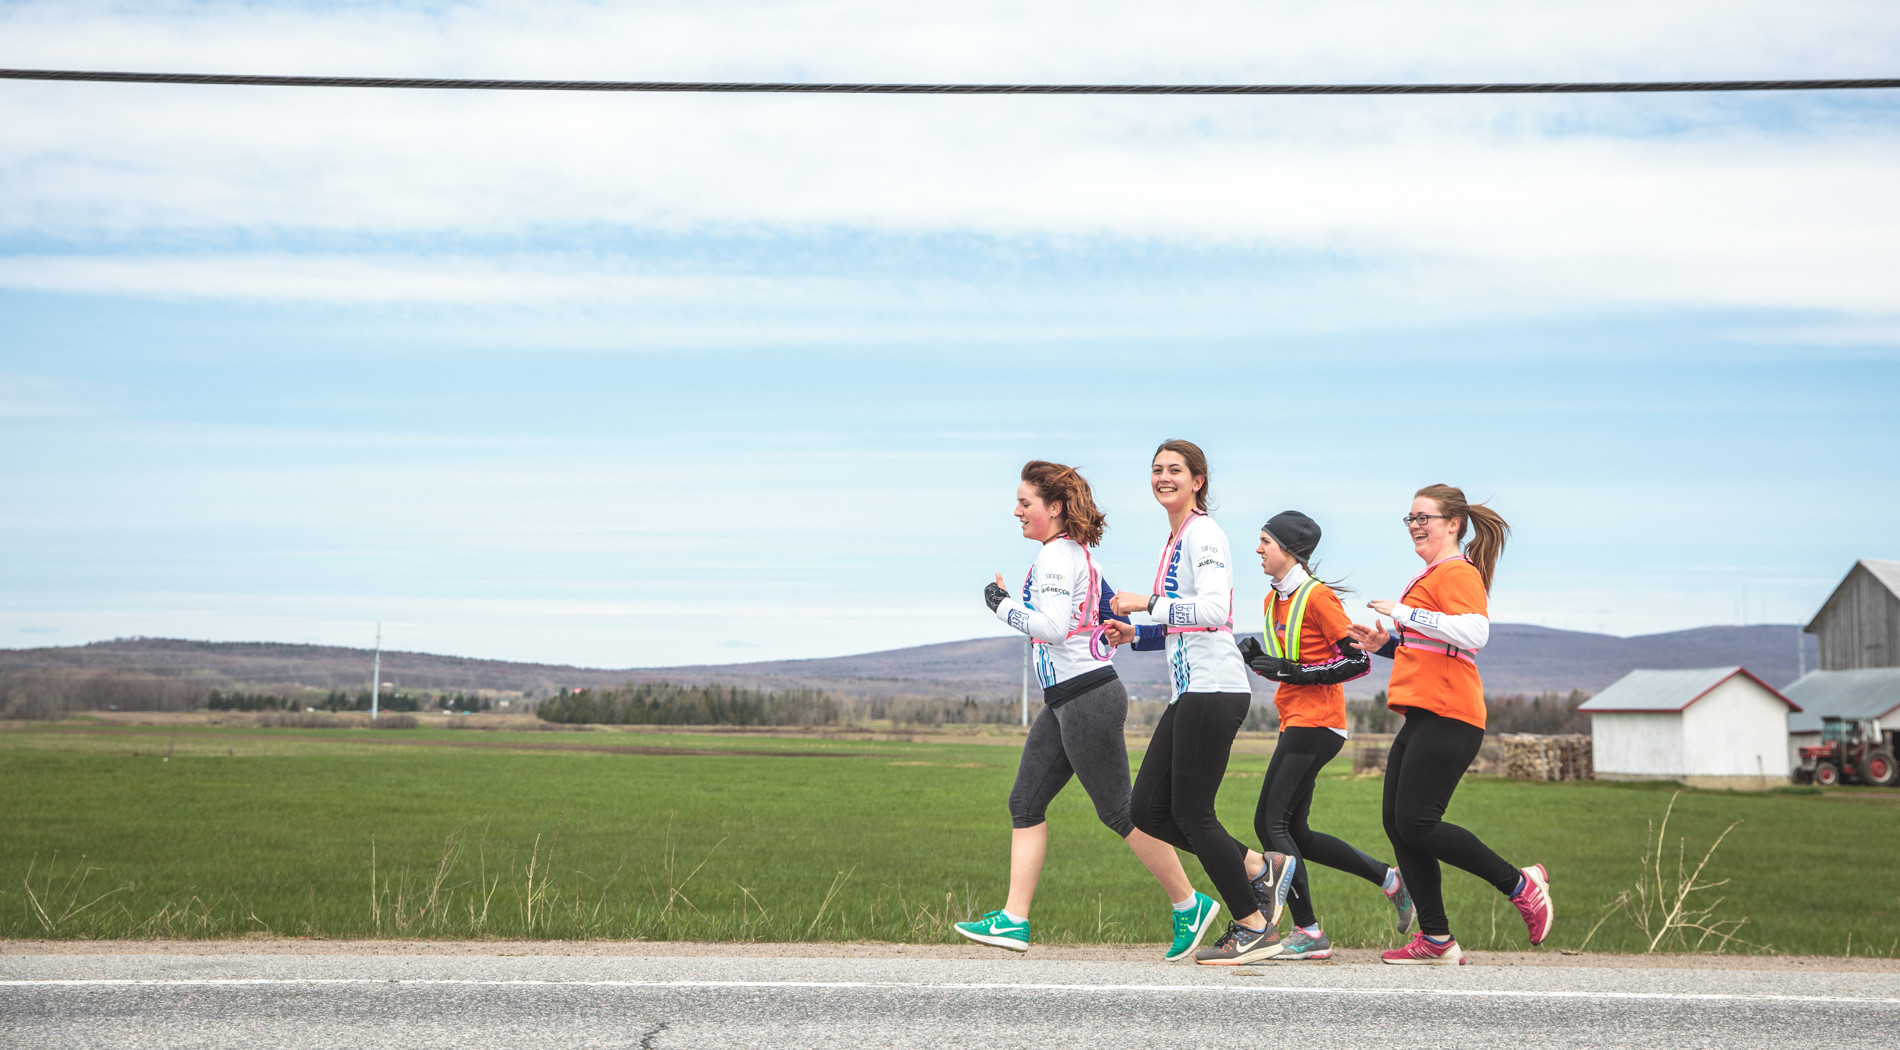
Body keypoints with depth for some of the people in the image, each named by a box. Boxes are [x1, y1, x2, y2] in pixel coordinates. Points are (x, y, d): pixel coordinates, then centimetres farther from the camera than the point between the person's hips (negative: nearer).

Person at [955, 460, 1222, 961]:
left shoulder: (1057, 555, -14)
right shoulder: (1075, 553, 17)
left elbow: (1052, 626, -24)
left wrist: (1002, 604, -14)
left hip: (1087, 699, -10)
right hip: (1064, 702, 10)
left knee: (1118, 811, -2)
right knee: (1025, 803, 5)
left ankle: (1190, 905, 10)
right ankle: (1014, 920, 3)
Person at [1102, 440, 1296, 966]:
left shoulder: (1204, 534, -8)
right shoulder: (1174, 540, 21)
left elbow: (1213, 610, -22)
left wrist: (1147, 604, -18)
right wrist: (1137, 633, 15)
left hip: (1214, 690, -10)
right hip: (1188, 693, 10)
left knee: (1191, 812, -6)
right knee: (1148, 811, 6)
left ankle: (1254, 928, 5)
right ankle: (1260, 869, 15)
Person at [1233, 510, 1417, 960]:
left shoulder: (1317, 596, -11)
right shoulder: (1274, 601, 15)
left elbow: (1360, 660, -14)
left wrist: (1296, 672, -18)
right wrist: (1256, 656, 2)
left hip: (1315, 722, -10)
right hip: (1297, 722, 10)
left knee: (1271, 823, -10)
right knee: (1295, 833, 10)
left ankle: (1309, 933, -7)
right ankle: (1391, 879, 19)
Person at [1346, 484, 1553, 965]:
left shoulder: (1458, 572, -8)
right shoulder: (1432, 574, 24)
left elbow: (1474, 632, -25)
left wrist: (1406, 613, -21)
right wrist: (1387, 643, 17)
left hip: (1447, 718, -10)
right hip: (1422, 717, 10)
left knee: (1416, 823, -14)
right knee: (1397, 823, 4)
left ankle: (1521, 885, 1)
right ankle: (1436, 939, 8)